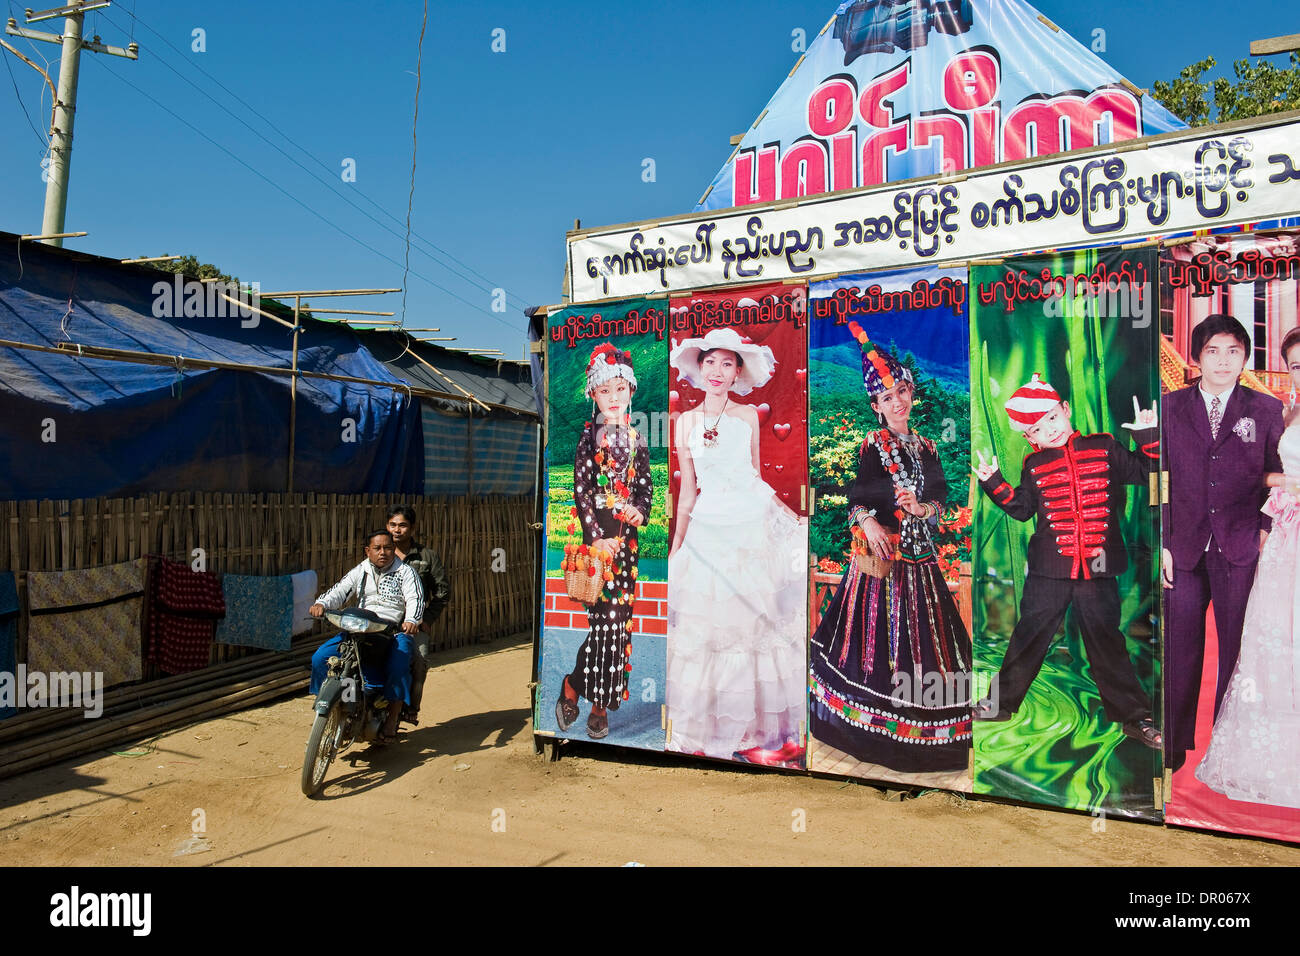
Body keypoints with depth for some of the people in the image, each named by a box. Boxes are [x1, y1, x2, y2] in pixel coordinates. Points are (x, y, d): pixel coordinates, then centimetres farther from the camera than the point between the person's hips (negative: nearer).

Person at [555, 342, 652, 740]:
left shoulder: (636, 439, 10)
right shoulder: (589, 437, -1)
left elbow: (645, 485, 14)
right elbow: (580, 490, -6)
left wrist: (642, 511, -7)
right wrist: (596, 535, -13)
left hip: (627, 534, 4)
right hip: (596, 533, -4)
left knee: (618, 614, 5)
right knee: (601, 613, -9)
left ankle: (601, 705, 15)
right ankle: (572, 689, 10)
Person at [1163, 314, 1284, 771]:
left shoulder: (1266, 410, 6)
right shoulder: (1170, 408, 6)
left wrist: (1266, 531, -3)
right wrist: (1161, 544, -1)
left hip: (1241, 550, 0)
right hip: (1184, 549, 0)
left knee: (1238, 651, 6)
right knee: (1179, 651, 6)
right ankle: (1173, 748, 20)